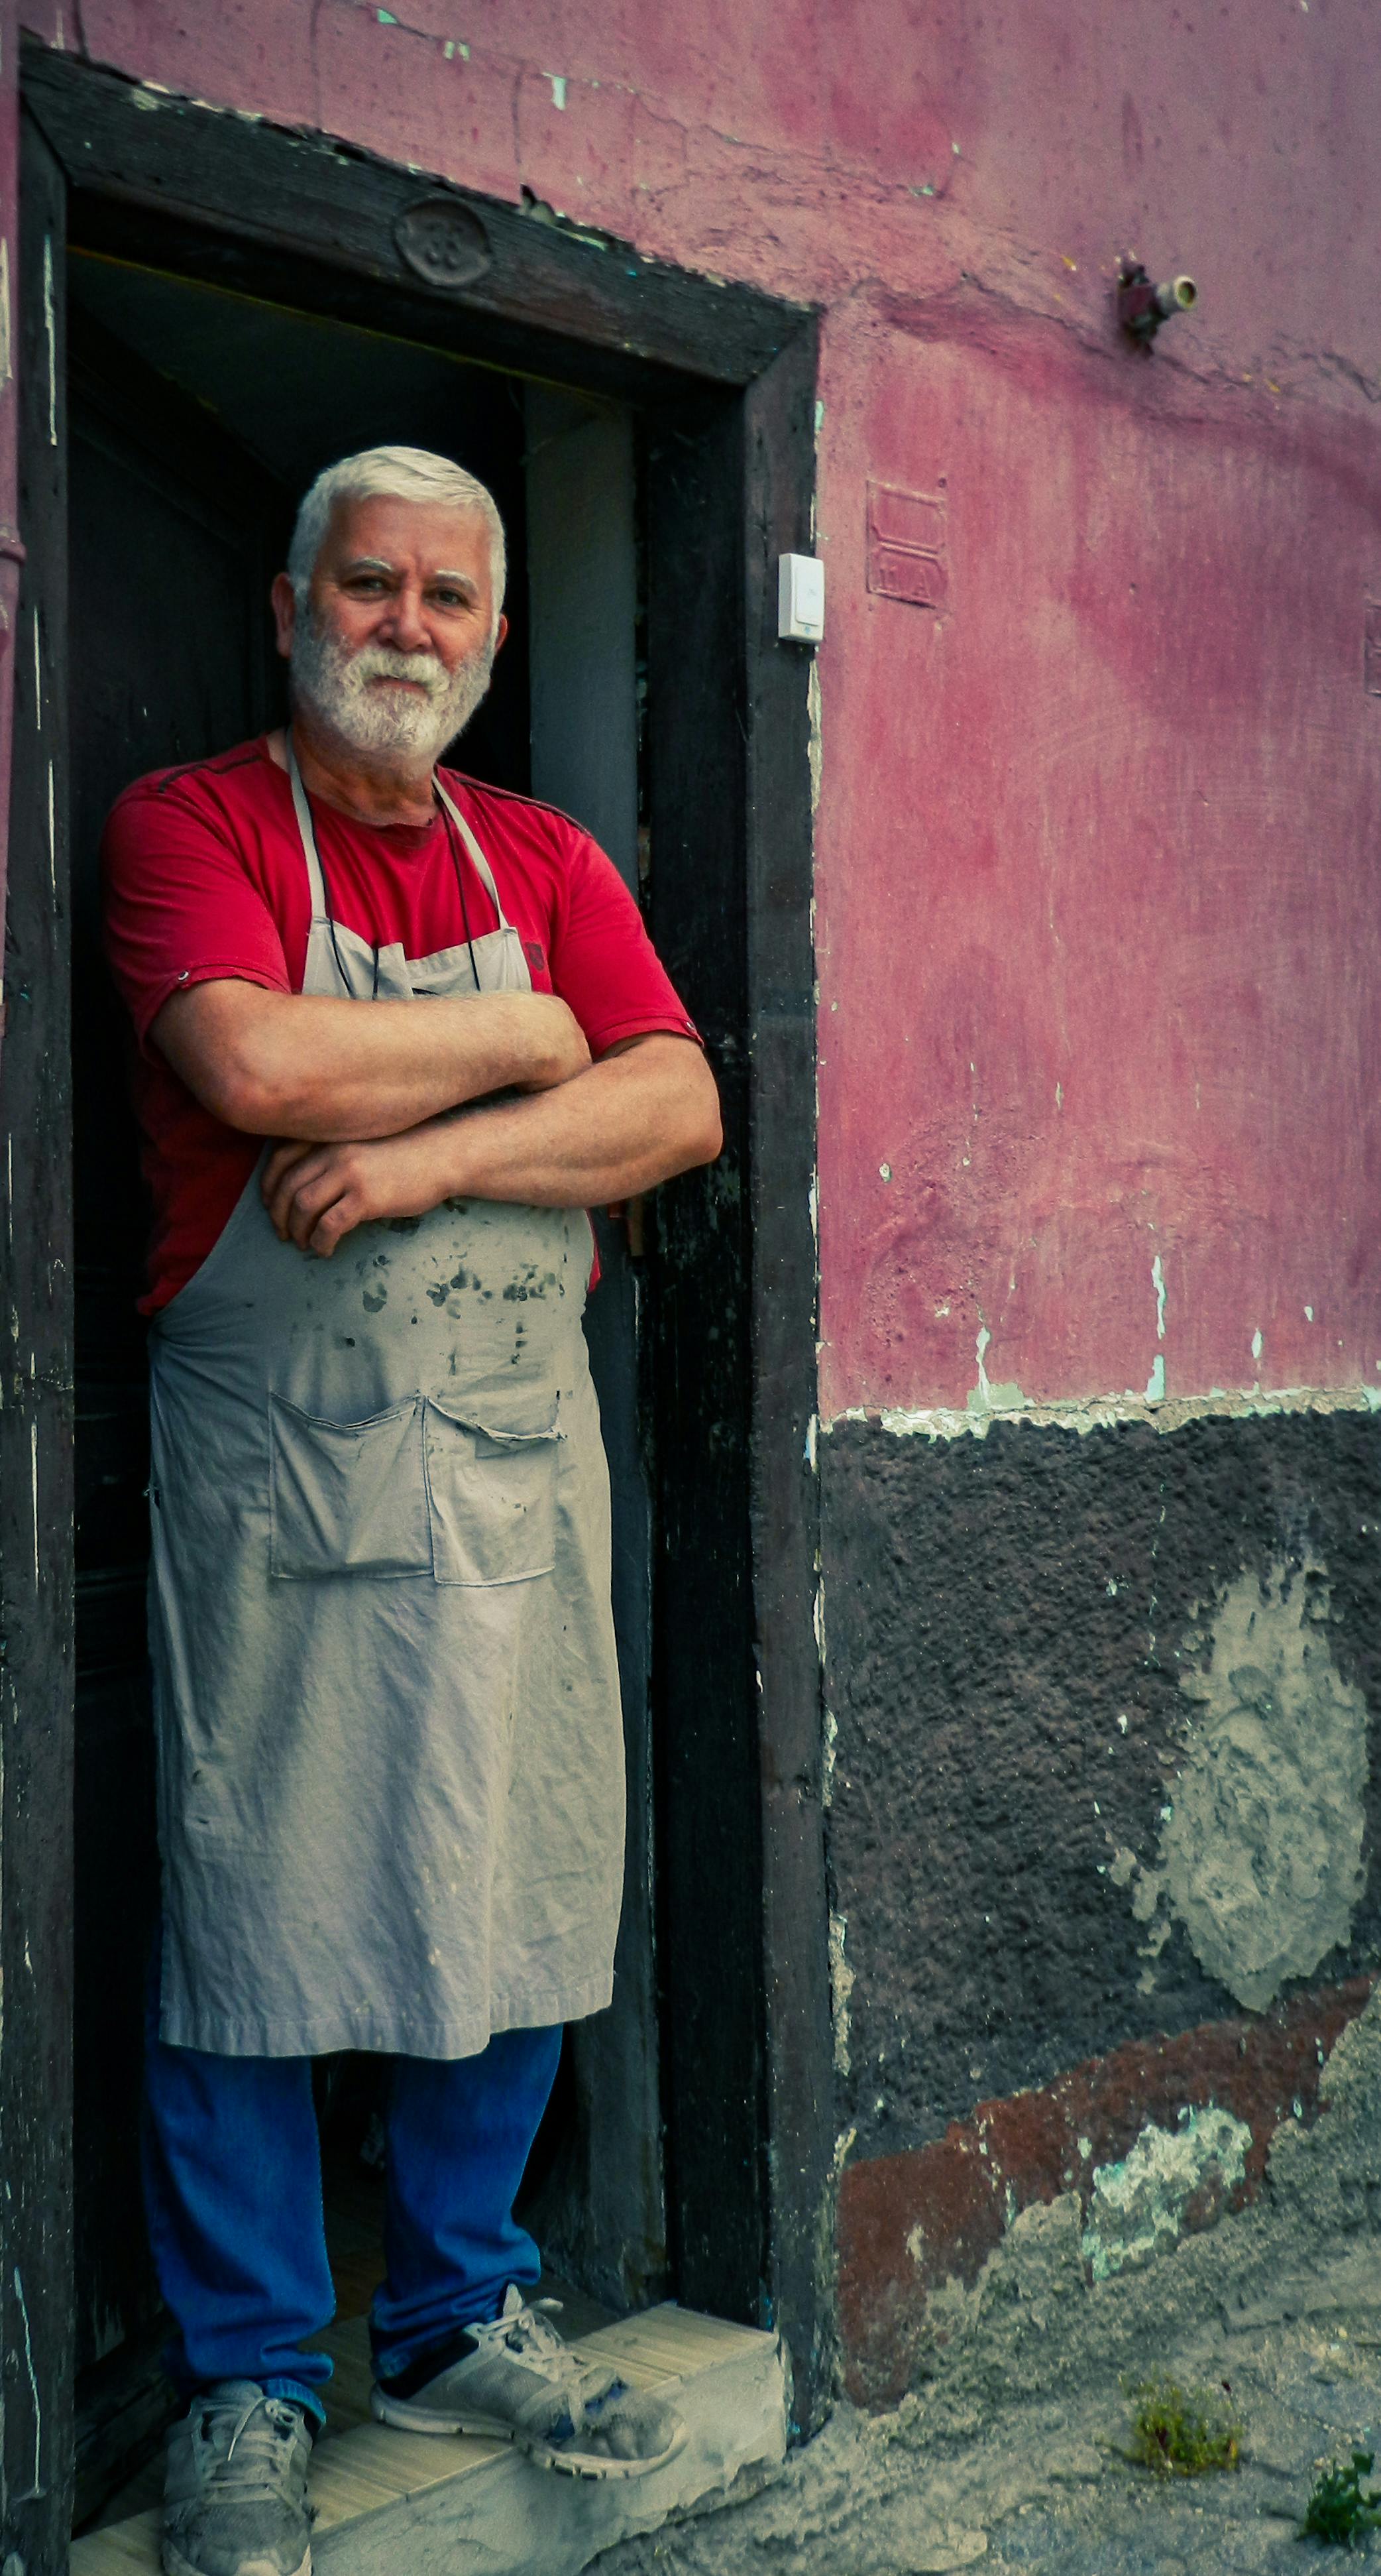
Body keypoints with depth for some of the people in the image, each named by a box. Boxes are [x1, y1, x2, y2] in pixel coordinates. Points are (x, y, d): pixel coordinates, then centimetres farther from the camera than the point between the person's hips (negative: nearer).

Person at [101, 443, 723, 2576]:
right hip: (273, 1475, -4)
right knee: (256, 1919, 3)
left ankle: (459, 2322, 30)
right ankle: (250, 2383, 21)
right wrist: (526, 1040, -6)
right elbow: (259, 1064, -19)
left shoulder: (549, 860, 13)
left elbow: (681, 1109, -1)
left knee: (522, 1905, 10)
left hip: (521, 1461, 5)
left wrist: (431, 1156, -14)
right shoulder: (185, 824, 0)